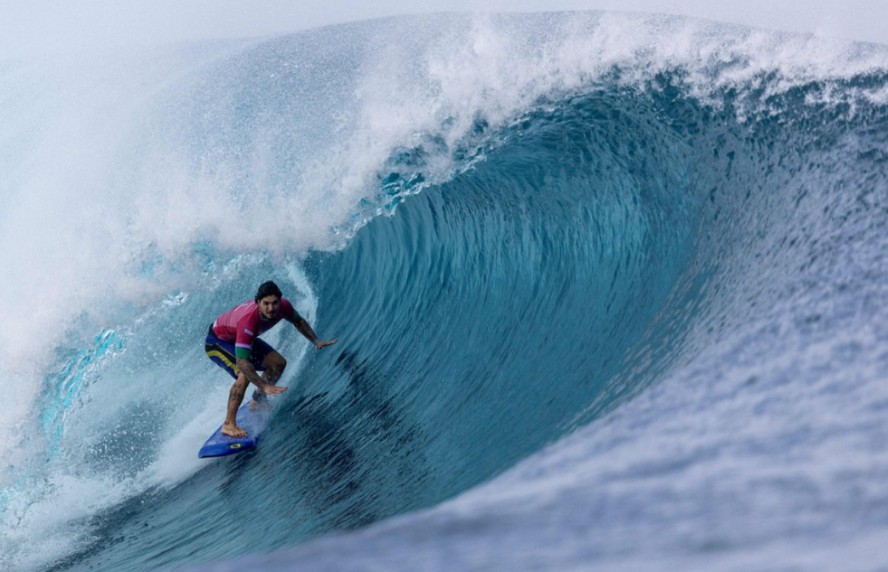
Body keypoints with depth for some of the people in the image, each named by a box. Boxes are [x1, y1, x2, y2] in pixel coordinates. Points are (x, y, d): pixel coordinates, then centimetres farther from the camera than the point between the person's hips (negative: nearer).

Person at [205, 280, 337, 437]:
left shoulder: (283, 306, -24)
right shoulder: (248, 321, -44)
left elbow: (299, 321, 1)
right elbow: (242, 361, -46)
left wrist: (316, 341, -6)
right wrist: (264, 386, -50)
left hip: (240, 338, 8)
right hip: (217, 341, -7)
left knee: (278, 363, 1)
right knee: (245, 374, -29)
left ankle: (257, 401, 22)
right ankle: (228, 424, -22)